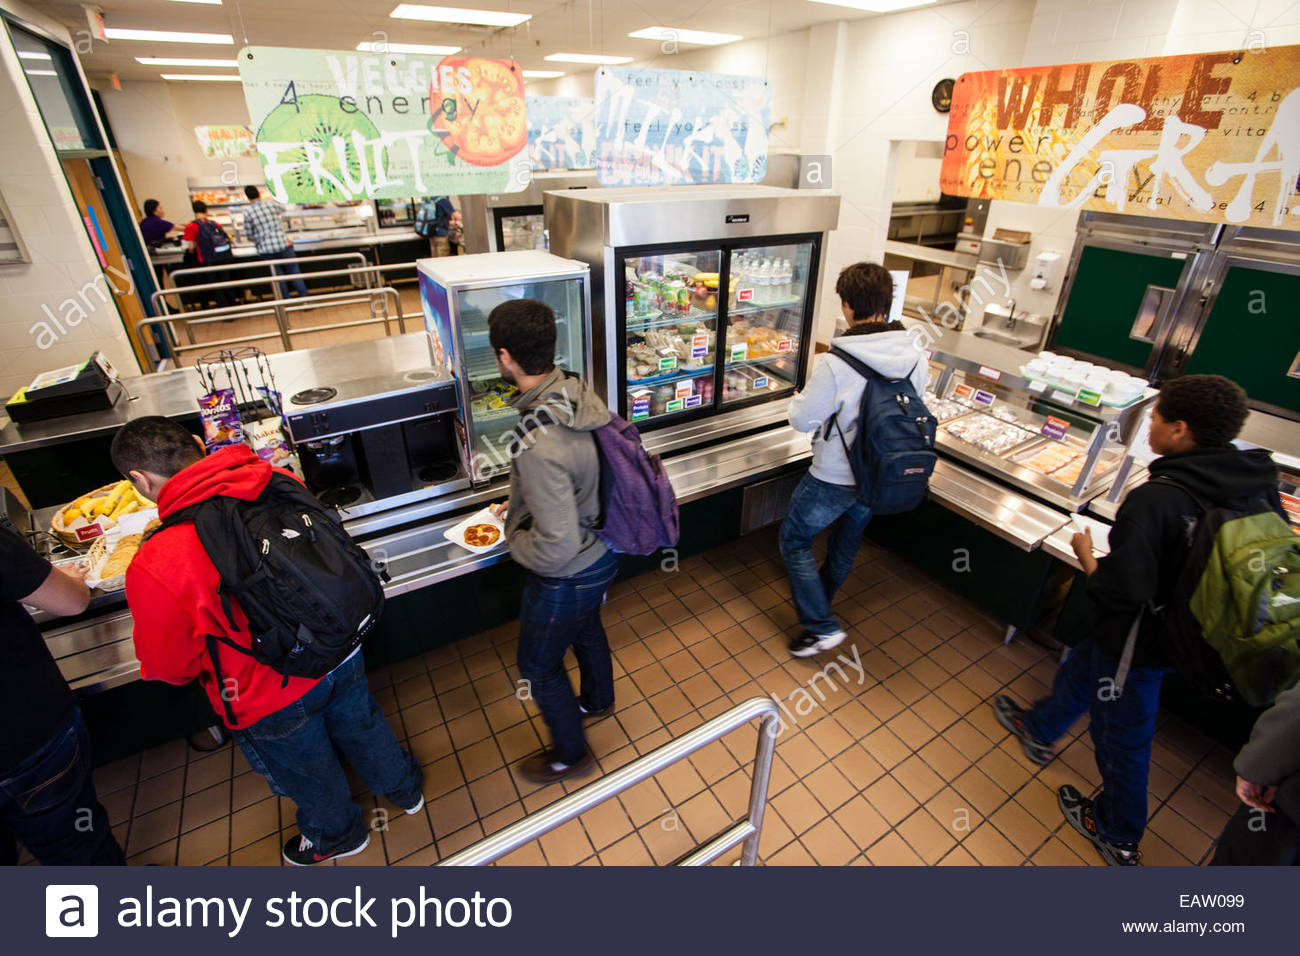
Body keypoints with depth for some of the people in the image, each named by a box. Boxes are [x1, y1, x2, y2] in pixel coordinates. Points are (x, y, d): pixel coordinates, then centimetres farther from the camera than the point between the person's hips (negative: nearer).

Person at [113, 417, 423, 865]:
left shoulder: (157, 568, -30)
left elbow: (169, 667, -13)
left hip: (272, 701, -3)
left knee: (307, 775, 27)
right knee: (360, 724, 32)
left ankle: (336, 835, 58)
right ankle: (404, 788, 58)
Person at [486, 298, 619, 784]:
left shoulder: (540, 446, -39)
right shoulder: (578, 393, -12)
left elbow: (556, 549, -35)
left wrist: (514, 537, -15)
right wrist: (523, 502, 8)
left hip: (566, 577, -8)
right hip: (600, 552, 8)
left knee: (538, 666, 19)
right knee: (586, 629, 34)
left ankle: (569, 753, 45)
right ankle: (597, 699, 64)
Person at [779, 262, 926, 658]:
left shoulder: (835, 364, -27)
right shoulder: (917, 358, -8)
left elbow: (803, 420, -17)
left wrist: (798, 398, 3)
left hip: (834, 477, -6)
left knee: (794, 539, 13)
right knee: (848, 539, 26)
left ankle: (820, 625, 12)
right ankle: (821, 599, 51)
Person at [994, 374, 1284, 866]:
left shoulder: (1154, 500, -34)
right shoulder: (1259, 484, -10)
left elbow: (1122, 591, -33)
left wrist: (1086, 555, -14)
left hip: (1135, 640, -8)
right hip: (1186, 631, 8)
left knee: (1121, 736, 15)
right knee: (1078, 671, 31)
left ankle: (1118, 837, 40)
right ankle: (1040, 729, 58)